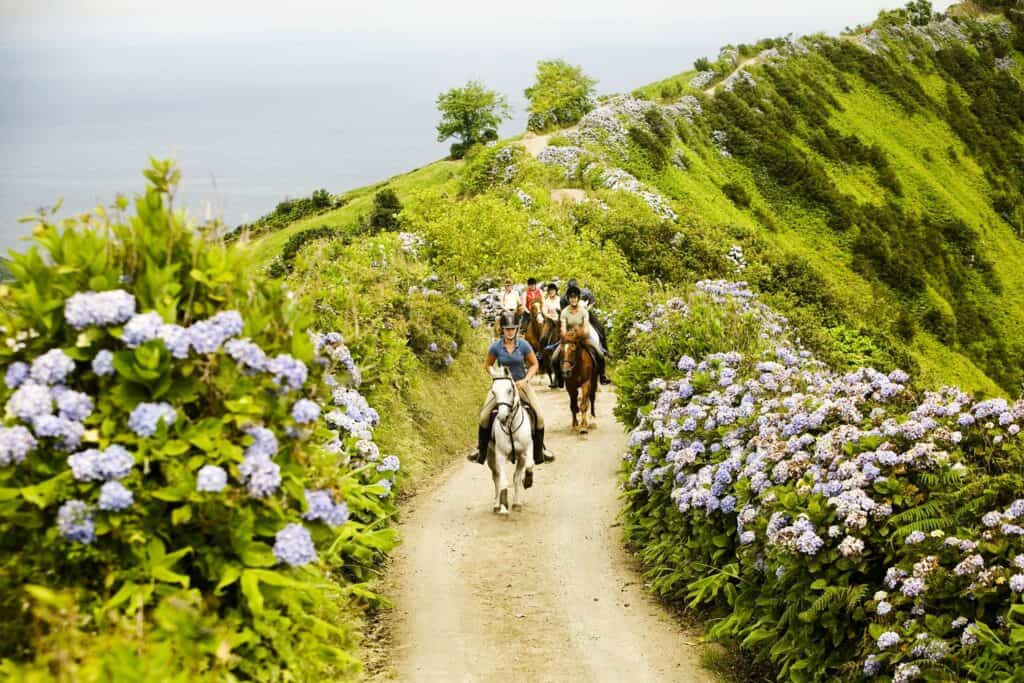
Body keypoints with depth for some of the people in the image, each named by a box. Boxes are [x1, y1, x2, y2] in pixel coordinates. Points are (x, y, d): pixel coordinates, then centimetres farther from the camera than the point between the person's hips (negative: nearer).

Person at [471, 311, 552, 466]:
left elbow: (534, 364, 1)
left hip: (521, 384, 0)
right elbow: (487, 365, 7)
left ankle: (539, 452, 9)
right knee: (484, 416, -13)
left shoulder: (524, 345, -9)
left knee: (539, 417, -10)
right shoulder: (496, 347, -8)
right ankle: (481, 450, 6)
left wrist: (525, 379, -12)